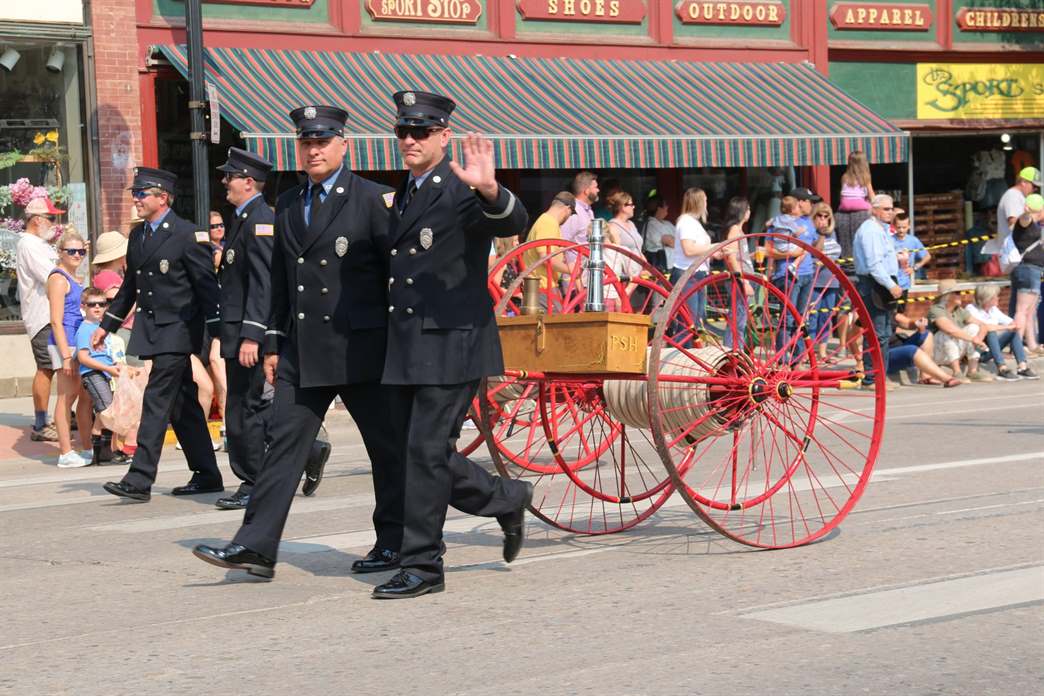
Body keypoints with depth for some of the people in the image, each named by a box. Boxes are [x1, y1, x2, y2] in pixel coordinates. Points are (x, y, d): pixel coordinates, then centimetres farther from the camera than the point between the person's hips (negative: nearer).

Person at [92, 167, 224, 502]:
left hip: (178, 328, -8)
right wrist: (107, 325, 22)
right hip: (151, 329, 8)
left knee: (156, 399, -12)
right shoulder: (137, 235, 13)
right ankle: (206, 475, 19)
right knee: (182, 403, 12)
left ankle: (140, 479, -13)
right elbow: (130, 285, 23)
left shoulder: (187, 235, -10)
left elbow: (207, 285, -11)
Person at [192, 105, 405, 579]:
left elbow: (396, 271, -4)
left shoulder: (372, 199, -4)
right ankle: (256, 546, -2)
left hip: (361, 348, -5)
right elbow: (280, 282, 17)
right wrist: (273, 343, 13)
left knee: (388, 447, 4)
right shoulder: (287, 206, 14)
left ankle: (394, 543, 18)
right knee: (283, 441, -1)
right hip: (303, 352, 5)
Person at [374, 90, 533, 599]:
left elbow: (514, 222, -28)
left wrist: (490, 191, -48)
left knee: (427, 450, -7)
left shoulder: (460, 191, -10)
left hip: (452, 344, -8)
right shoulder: (407, 192, 16)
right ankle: (509, 500, 30)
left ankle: (422, 566, 2)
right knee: (426, 453, 11)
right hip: (410, 348, 8)